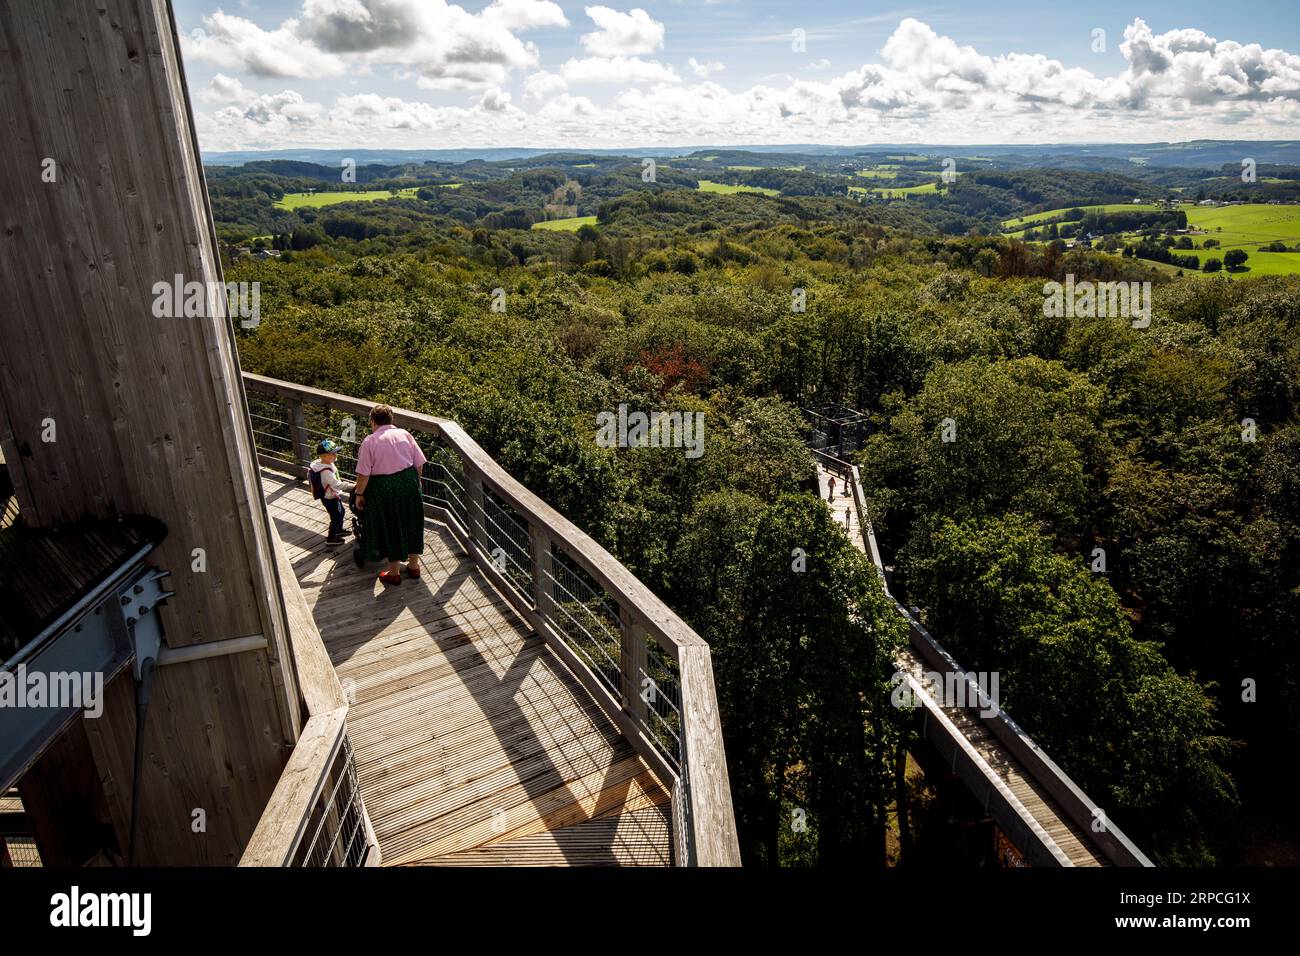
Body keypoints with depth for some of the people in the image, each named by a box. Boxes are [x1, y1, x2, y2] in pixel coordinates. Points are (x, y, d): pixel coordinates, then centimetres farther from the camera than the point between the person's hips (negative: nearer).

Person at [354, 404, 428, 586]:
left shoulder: (370, 441, -10)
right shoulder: (404, 434, 1)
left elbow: (363, 474, -13)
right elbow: (419, 463, 2)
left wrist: (359, 494, 0)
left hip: (383, 487, -4)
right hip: (409, 481, 4)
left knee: (389, 527, 10)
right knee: (411, 523, 18)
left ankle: (394, 572, 22)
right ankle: (414, 565, 32)